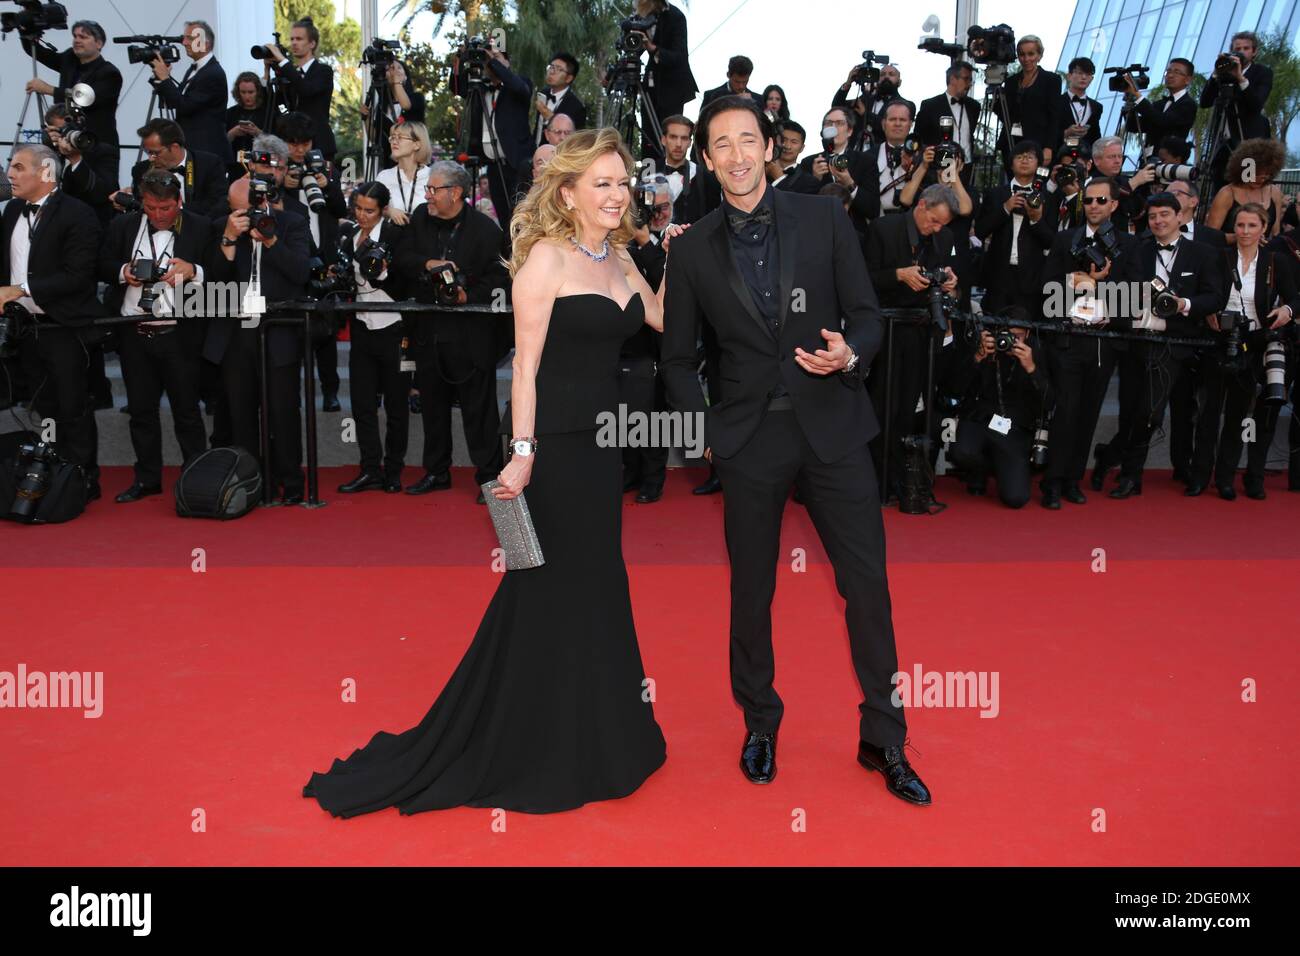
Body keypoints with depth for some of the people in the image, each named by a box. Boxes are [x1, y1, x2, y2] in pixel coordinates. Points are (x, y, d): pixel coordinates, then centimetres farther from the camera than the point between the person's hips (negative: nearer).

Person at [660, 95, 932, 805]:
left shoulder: (824, 219, 3)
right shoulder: (693, 250, 4)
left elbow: (867, 315, 5)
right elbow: (678, 356, 10)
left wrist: (849, 354, -16)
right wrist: (704, 428, 0)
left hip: (832, 427, 0)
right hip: (750, 438, 0)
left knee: (866, 582, 2)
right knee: (751, 590, 9)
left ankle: (883, 740, 19)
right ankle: (760, 724, 31)